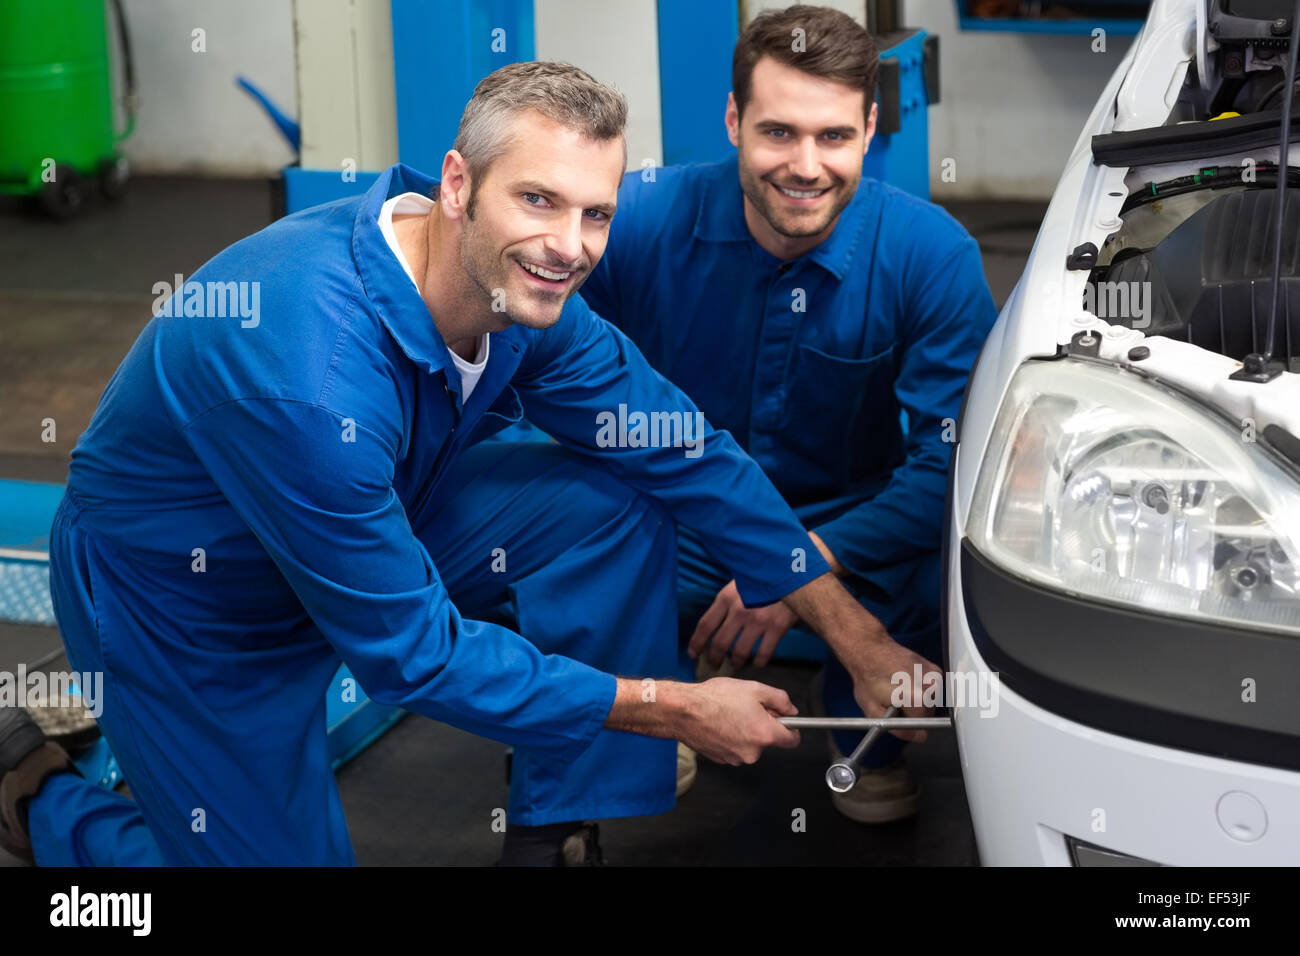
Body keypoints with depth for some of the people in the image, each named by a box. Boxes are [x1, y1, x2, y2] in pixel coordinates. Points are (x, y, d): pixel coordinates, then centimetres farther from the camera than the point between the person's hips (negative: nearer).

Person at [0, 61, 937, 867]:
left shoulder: (522, 290, -15)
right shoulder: (308, 370, -39)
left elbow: (687, 454, -3)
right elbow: (411, 649, -30)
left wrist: (864, 644, -5)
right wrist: (672, 708, -24)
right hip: (187, 607, -7)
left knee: (617, 503, -10)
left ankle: (553, 836, 2)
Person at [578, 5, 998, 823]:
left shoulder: (931, 254, -14)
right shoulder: (642, 221, -15)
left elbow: (953, 460, -17)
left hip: (849, 531, 1)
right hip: (675, 533, 0)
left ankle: (871, 747, 6)